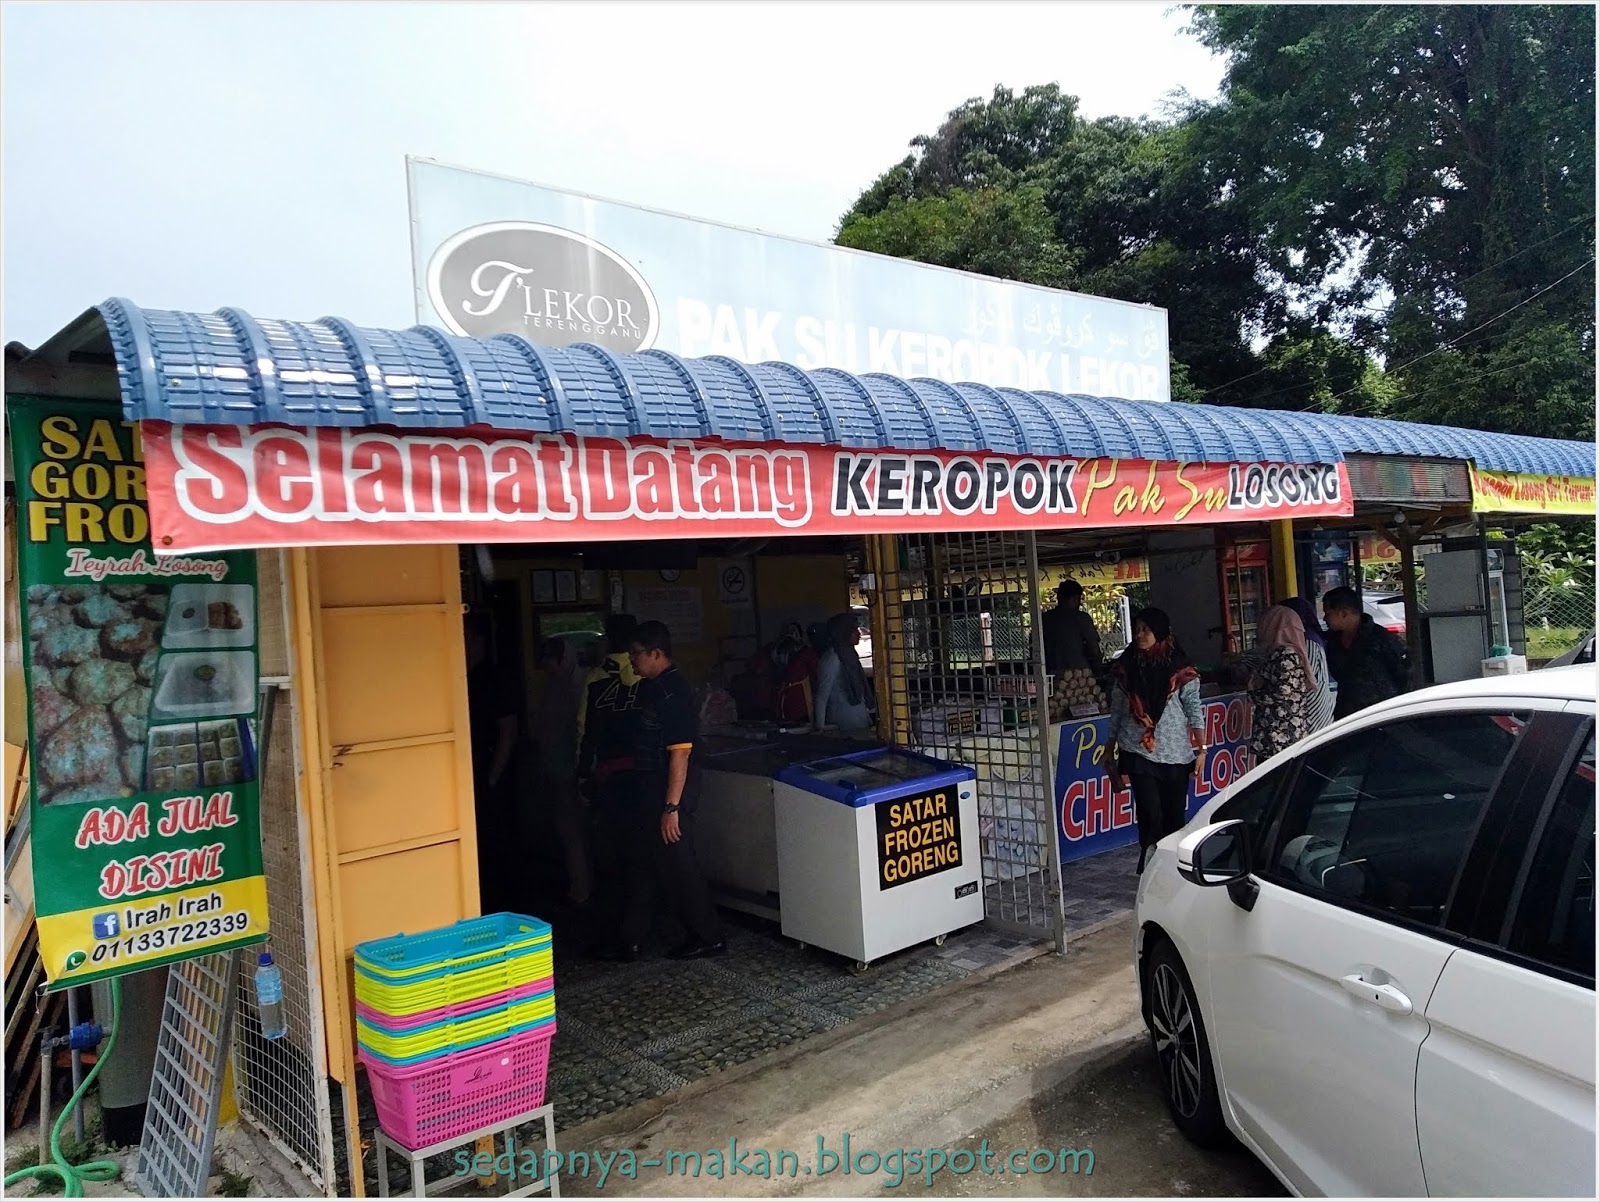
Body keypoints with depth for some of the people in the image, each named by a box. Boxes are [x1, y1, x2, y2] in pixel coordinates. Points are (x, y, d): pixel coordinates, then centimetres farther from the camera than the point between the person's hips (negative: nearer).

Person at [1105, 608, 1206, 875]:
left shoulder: (1181, 671, 0)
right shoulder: (1126, 668, 5)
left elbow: (1194, 711, 1)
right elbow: (1117, 710, 12)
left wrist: (1202, 748, -3)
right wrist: (1111, 747, 15)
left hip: (1176, 753, 0)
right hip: (1139, 752, 0)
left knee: (1175, 813, 5)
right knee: (1150, 812, -8)